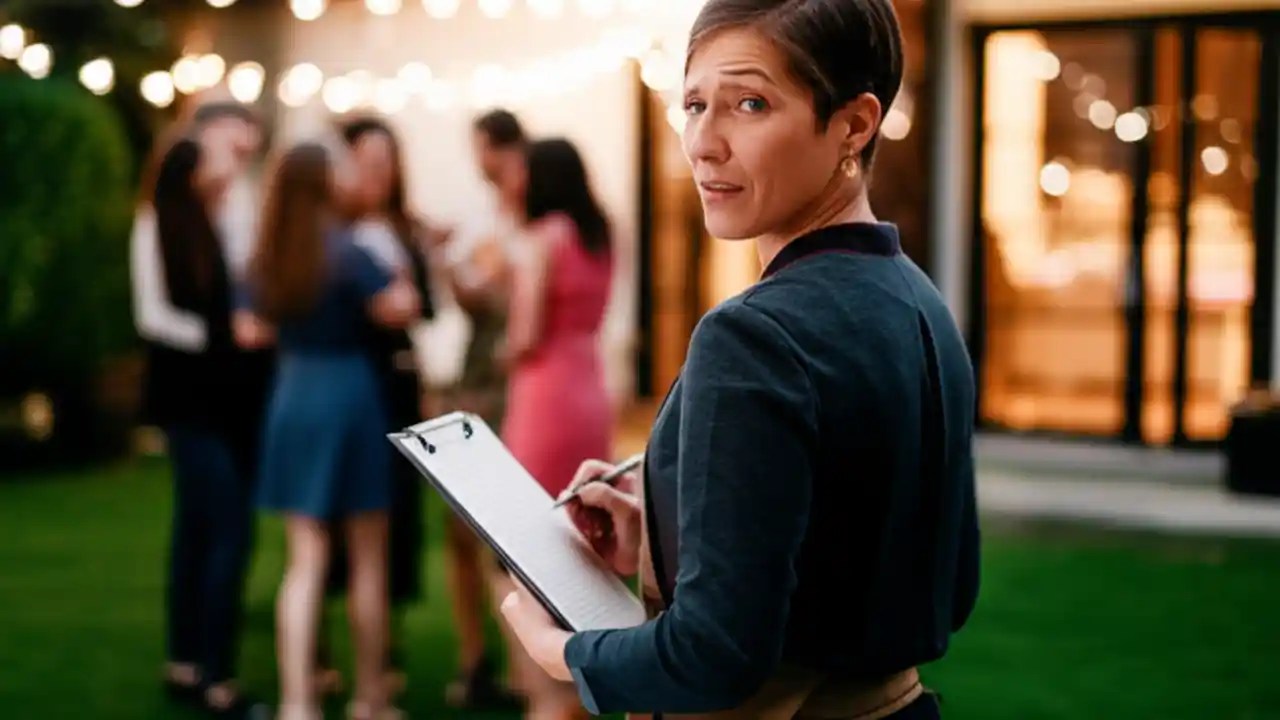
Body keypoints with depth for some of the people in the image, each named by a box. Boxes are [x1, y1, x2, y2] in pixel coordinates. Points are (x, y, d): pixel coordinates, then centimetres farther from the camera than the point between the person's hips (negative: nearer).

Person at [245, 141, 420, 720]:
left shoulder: (269, 257, 4)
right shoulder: (345, 249, -13)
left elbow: (247, 326, 9)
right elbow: (399, 308, -21)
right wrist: (398, 278, -1)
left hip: (292, 396, 5)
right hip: (349, 395, -5)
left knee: (304, 561, 6)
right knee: (367, 559, 8)